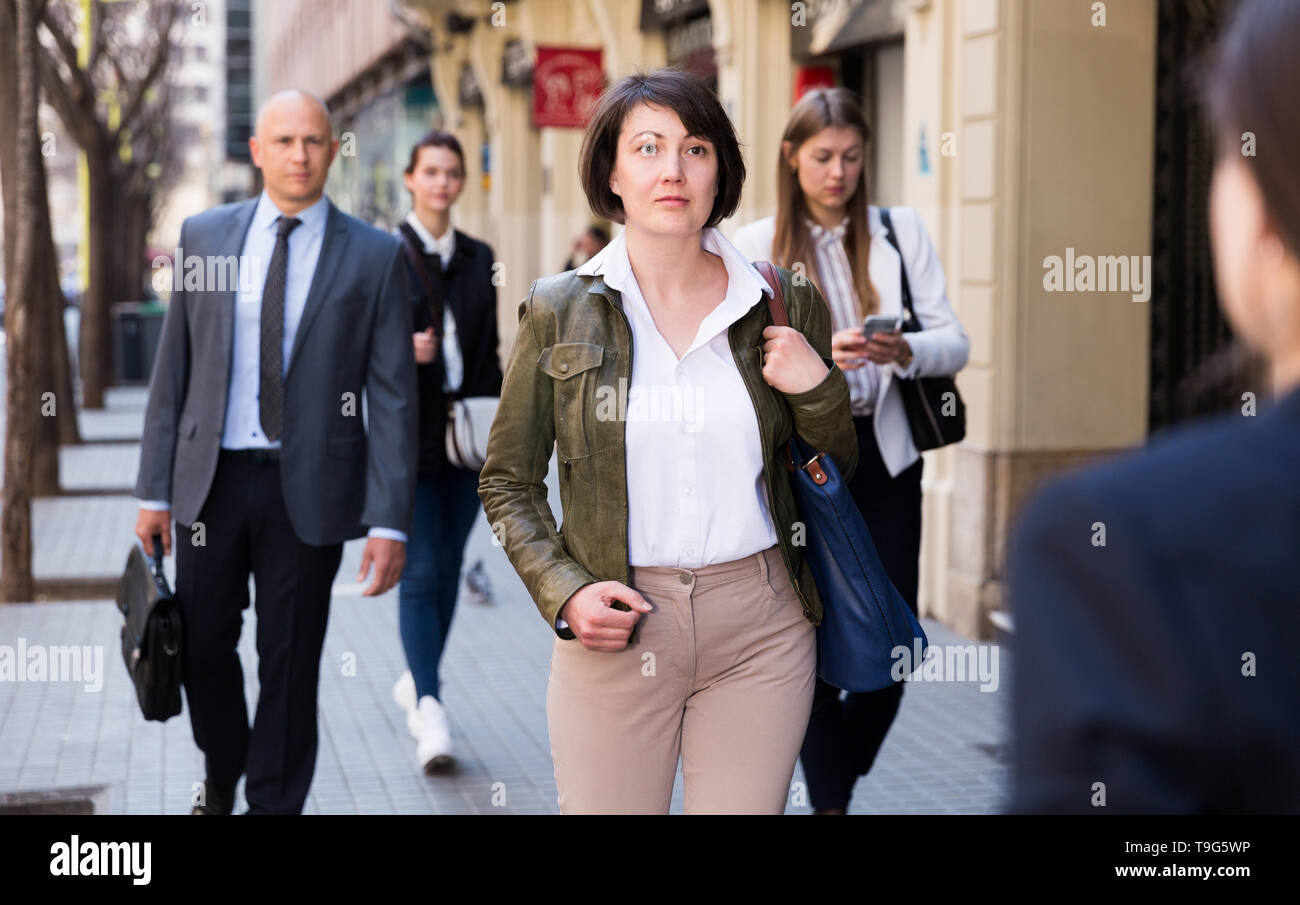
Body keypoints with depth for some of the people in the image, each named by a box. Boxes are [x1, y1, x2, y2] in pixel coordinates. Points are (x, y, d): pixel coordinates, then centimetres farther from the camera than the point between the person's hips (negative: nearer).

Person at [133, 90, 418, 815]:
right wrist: (155, 489, 4)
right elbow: (173, 370, 7)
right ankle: (221, 779, 38)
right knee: (202, 646, 11)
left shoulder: (375, 257, -2)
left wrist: (390, 522, -10)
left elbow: (393, 397, -4)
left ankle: (274, 804, 23)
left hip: (307, 489, -2)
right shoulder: (205, 236, 6)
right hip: (212, 478, 2)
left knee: (290, 663, 6)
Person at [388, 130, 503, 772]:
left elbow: (488, 350, 14)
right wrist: (402, 350, -21)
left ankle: (418, 680, 28)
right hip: (408, 434, -5)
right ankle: (429, 709, -11)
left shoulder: (478, 258, 13)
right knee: (421, 570, -9)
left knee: (447, 567, 11)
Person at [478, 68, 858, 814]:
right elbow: (507, 481, 7)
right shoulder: (559, 311, 0)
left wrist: (818, 391, -8)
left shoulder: (783, 305, 3)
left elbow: (841, 474, 12)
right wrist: (562, 591, -8)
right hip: (616, 623, -1)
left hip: (760, 622, 1)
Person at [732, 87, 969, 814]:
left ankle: (838, 773, 30)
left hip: (886, 458, 2)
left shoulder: (902, 232, 6)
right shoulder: (757, 247, 0)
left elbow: (955, 344, 0)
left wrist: (904, 352, -21)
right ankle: (829, 795, 14)